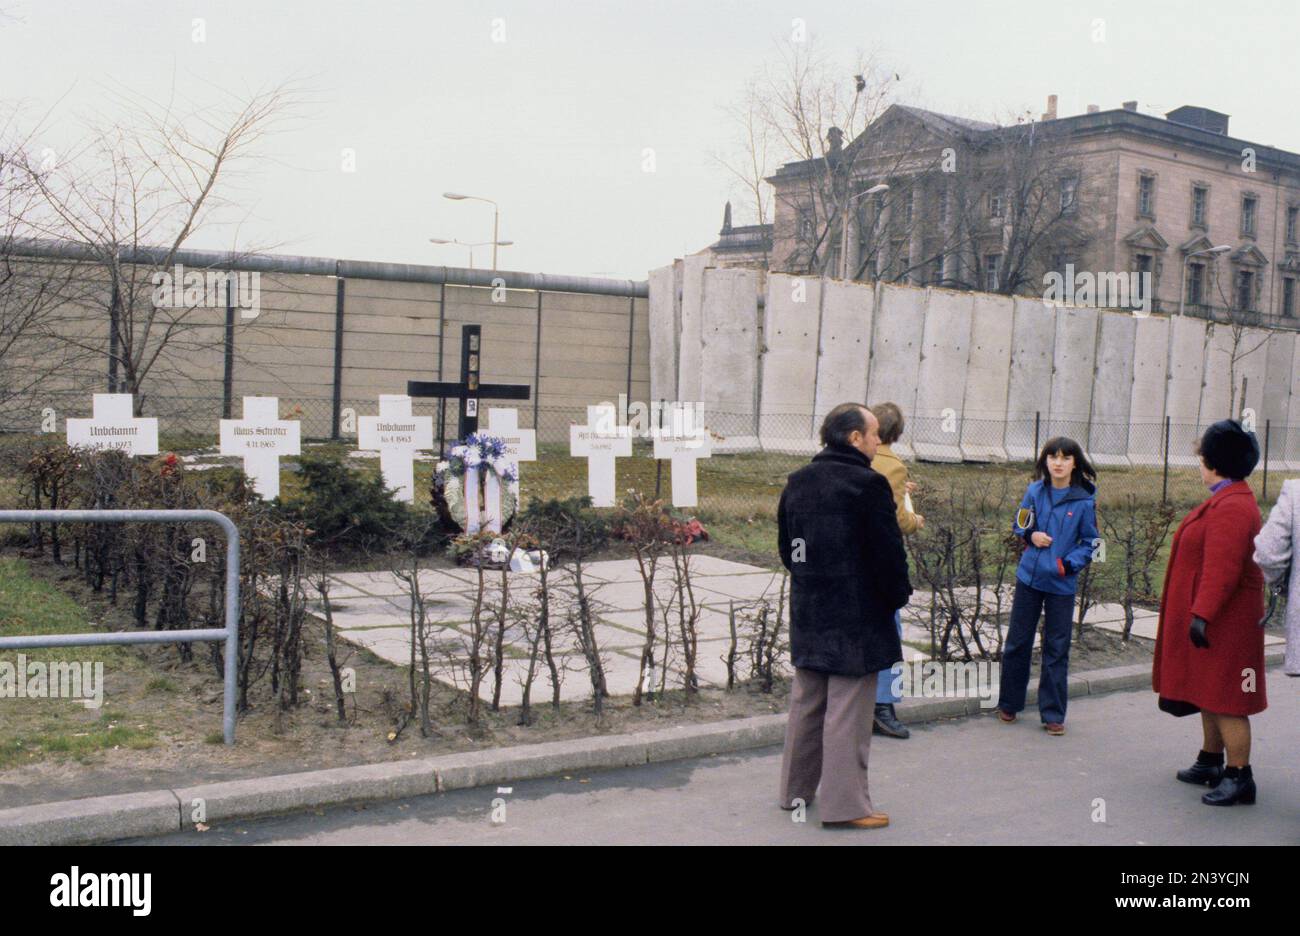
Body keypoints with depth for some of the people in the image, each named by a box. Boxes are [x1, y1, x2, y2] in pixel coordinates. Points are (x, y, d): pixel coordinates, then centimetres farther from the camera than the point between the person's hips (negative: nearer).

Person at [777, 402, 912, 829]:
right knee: (848, 710, -1)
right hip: (856, 617, -7)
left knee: (806, 702, 17)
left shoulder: (797, 482, 8)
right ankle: (845, 803, 4)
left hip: (808, 613, 7)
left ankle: (796, 789, 27)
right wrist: (897, 596, -1)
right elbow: (888, 550, -15)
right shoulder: (868, 484, -15)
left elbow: (786, 545, 15)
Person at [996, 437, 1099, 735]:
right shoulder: (1035, 492, -1)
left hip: (1061, 584, -2)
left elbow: (1090, 542, 0)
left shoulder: (1085, 500, -8)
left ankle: (1053, 714, 17)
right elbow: (1019, 525, 13)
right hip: (1029, 577, 2)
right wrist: (1031, 534, -9)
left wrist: (1070, 564, -16)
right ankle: (1009, 704, 25)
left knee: (1057, 649, 6)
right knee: (1018, 643, 10)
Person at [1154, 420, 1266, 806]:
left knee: (1223, 699, -5)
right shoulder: (1229, 499, 13)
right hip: (1214, 617, 11)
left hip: (1223, 622, -11)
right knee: (1209, 692, 19)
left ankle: (1239, 776, 1)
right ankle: (1211, 762, 31)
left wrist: (1201, 615, -29)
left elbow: (1222, 569, -28)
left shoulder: (1231, 508, -22)